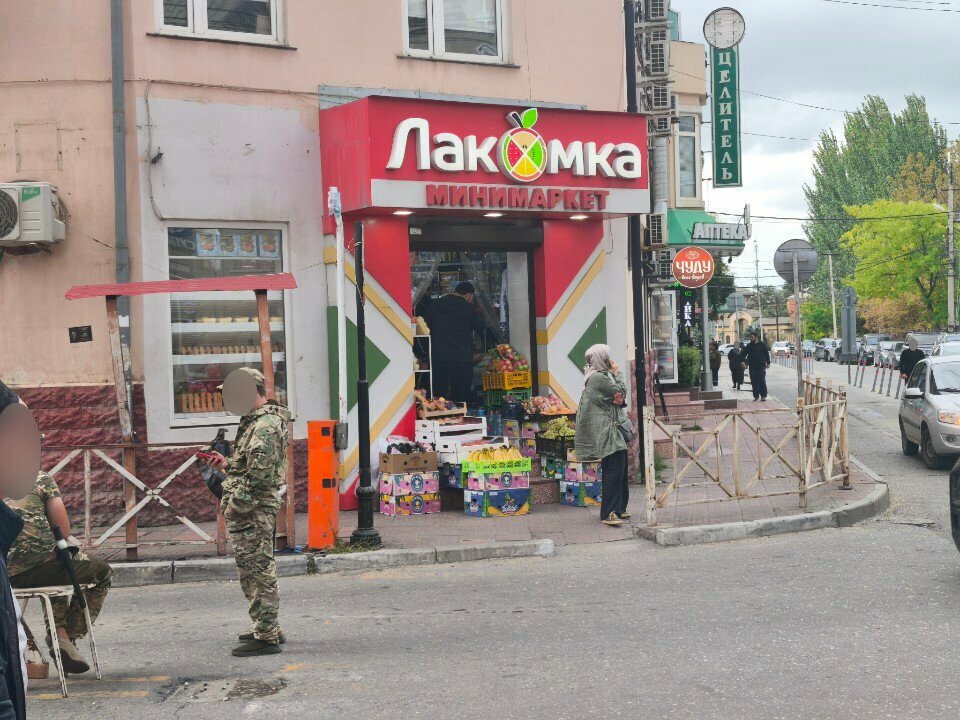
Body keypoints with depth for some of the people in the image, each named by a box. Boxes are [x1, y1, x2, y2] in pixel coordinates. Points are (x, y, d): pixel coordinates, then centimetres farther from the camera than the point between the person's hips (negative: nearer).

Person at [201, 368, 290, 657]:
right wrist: (228, 464, 13)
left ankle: (266, 636, 0)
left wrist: (235, 502, -20)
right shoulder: (256, 421, 18)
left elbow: (260, 471, -24)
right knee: (253, 570, 18)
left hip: (253, 510, -11)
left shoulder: (265, 425, -17)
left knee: (259, 570, -6)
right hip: (253, 509, 11)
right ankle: (268, 629, 27)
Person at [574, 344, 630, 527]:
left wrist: (619, 399, -10)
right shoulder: (598, 377, -14)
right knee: (614, 469, -14)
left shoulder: (602, 376, 18)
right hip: (606, 431, -11)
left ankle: (618, 509, 22)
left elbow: (619, 398, 14)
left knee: (620, 468, 14)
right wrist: (617, 373, 3)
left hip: (612, 428, 11)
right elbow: (620, 392, -12)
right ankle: (608, 513, -15)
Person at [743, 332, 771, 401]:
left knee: (762, 381, -5)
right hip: (752, 366, 2)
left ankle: (763, 396, -1)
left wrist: (768, 363, 3)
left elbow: (767, 354, 8)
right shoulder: (749, 346, 7)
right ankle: (756, 396, 9)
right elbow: (744, 354, 7)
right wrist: (744, 361, -9)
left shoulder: (762, 345, 3)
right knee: (754, 382, 3)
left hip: (761, 366, -2)